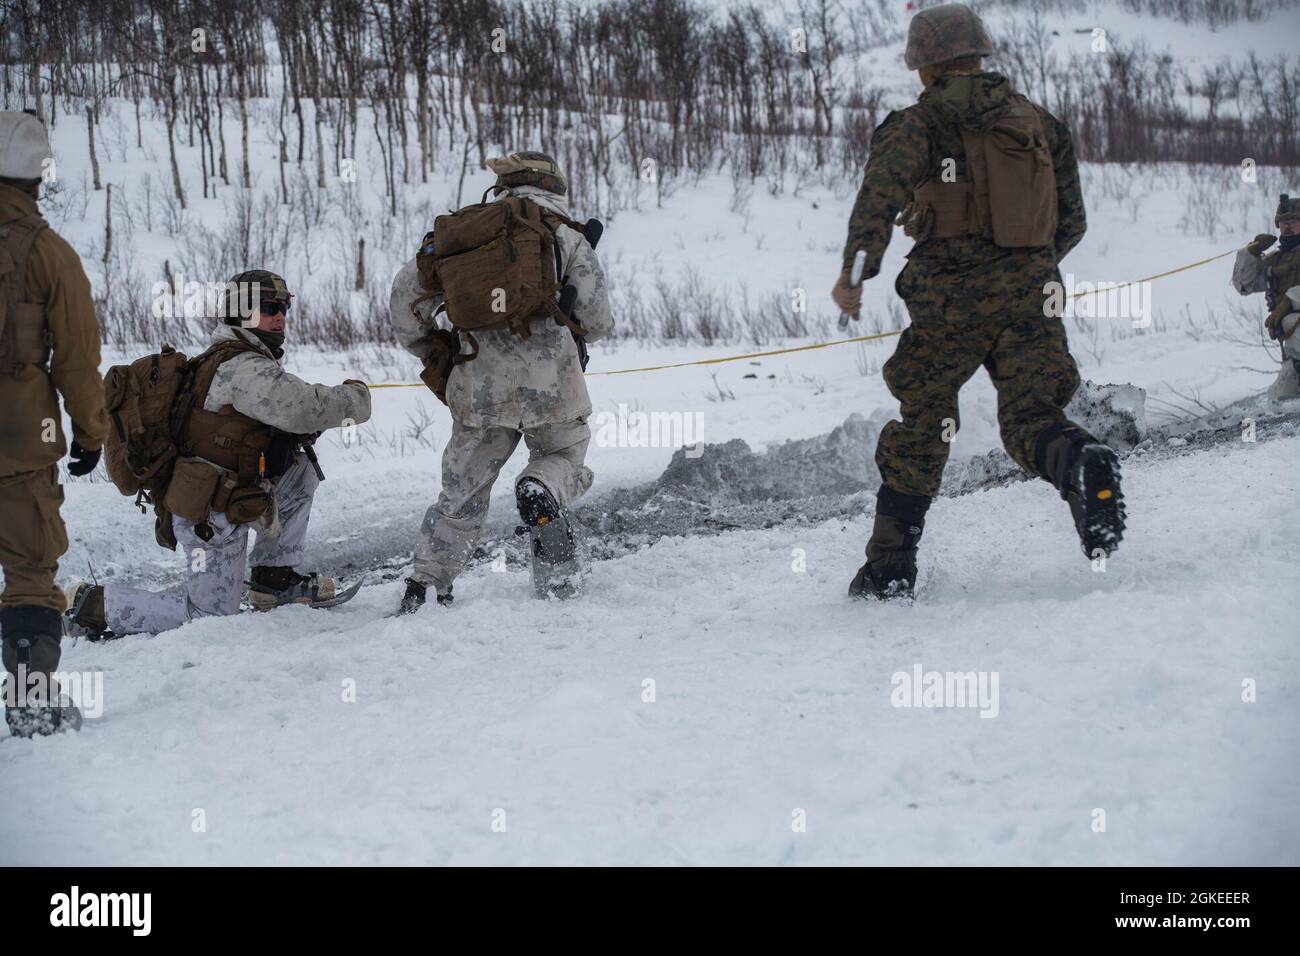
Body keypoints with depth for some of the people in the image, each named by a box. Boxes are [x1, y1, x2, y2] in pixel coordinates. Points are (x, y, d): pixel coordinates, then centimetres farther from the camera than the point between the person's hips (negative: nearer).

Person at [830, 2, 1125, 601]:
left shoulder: (919, 124, 3)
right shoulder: (1039, 123, 18)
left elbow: (882, 191, -16)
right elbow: (1072, 222, 21)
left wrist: (855, 268, -24)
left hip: (950, 295, -2)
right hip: (1031, 293, 3)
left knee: (920, 426, 11)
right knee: (1031, 415, 0)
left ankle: (889, 565, 13)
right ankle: (1079, 463, -36)